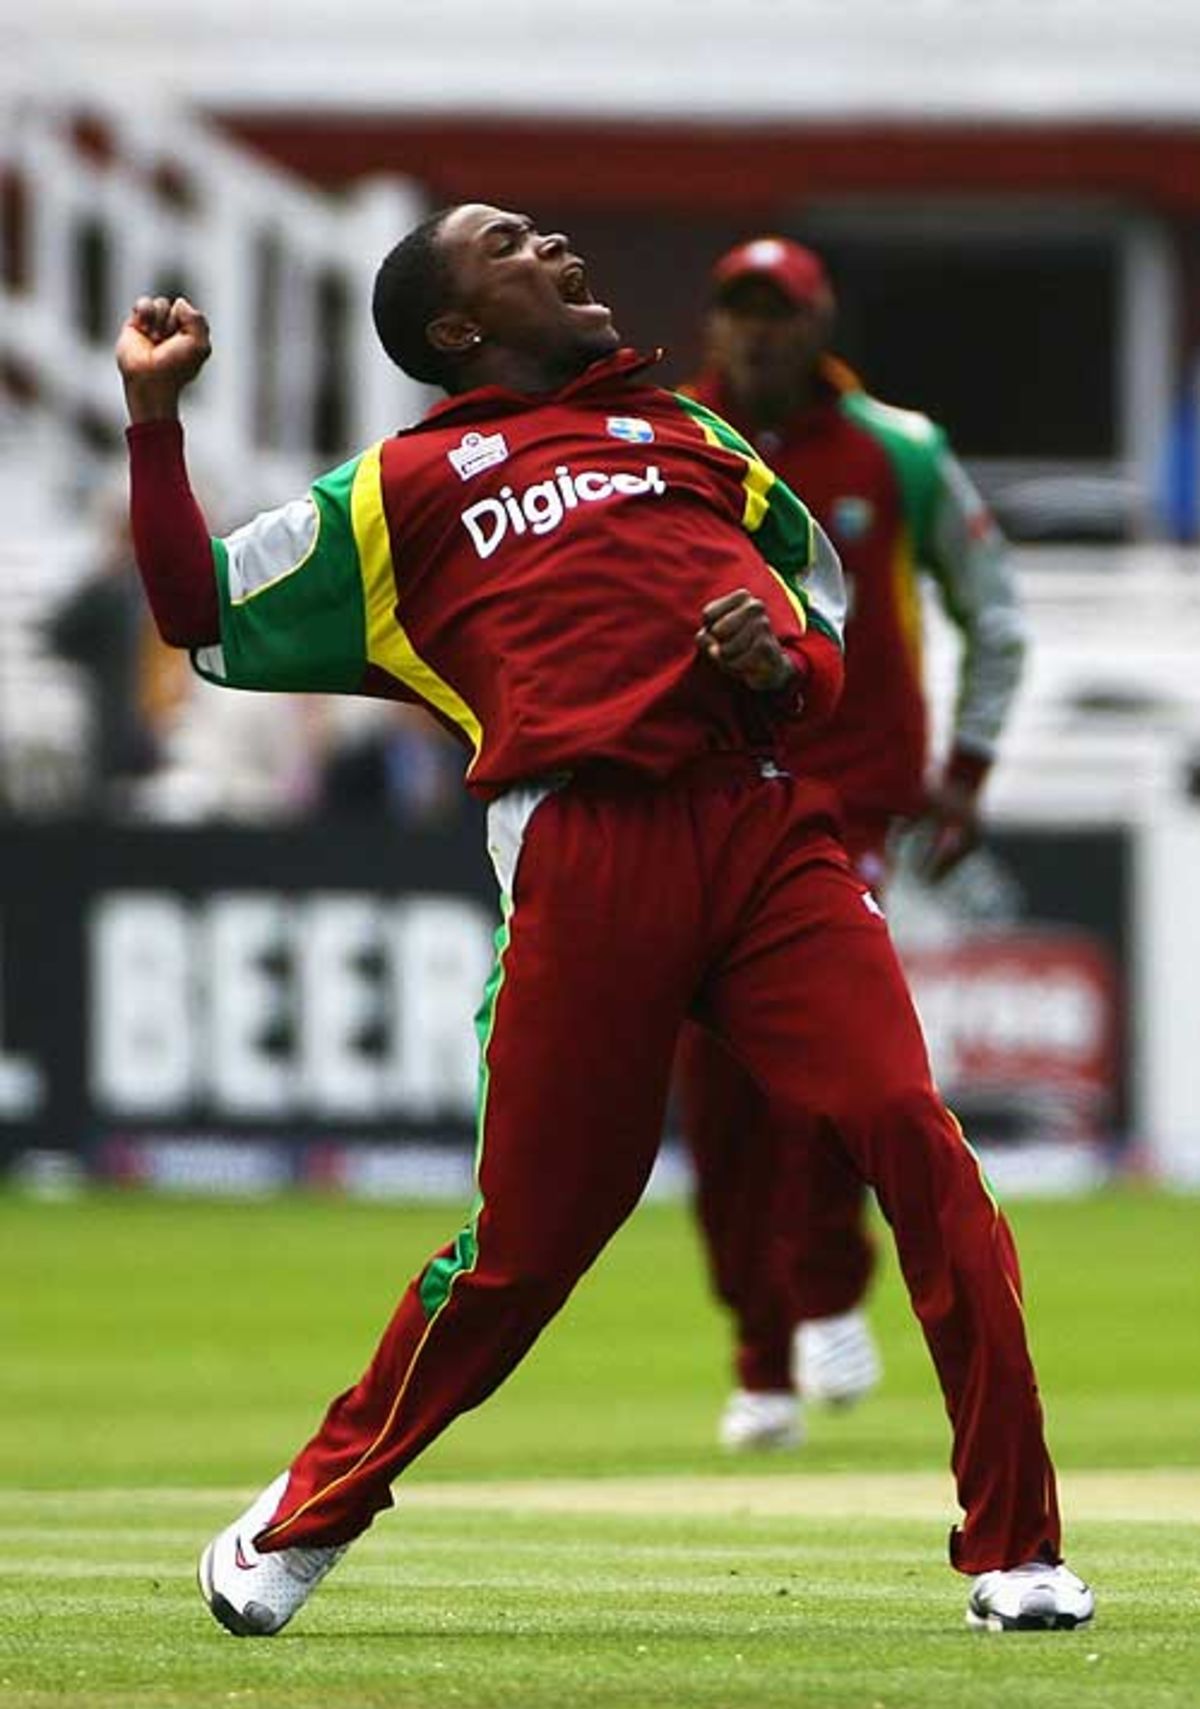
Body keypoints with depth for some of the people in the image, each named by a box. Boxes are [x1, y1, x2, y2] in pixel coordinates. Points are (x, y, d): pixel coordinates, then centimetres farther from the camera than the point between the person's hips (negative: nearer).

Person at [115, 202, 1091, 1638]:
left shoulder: (690, 436, 28)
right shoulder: (401, 489, 20)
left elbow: (825, 604, 29)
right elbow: (201, 616, 20)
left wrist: (786, 660, 6)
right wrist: (154, 417, 14)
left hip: (769, 822, 2)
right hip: (587, 855, -2)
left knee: (915, 1139, -14)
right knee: (532, 1232, -1)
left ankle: (1013, 1547, -10)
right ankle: (311, 1511, 20)